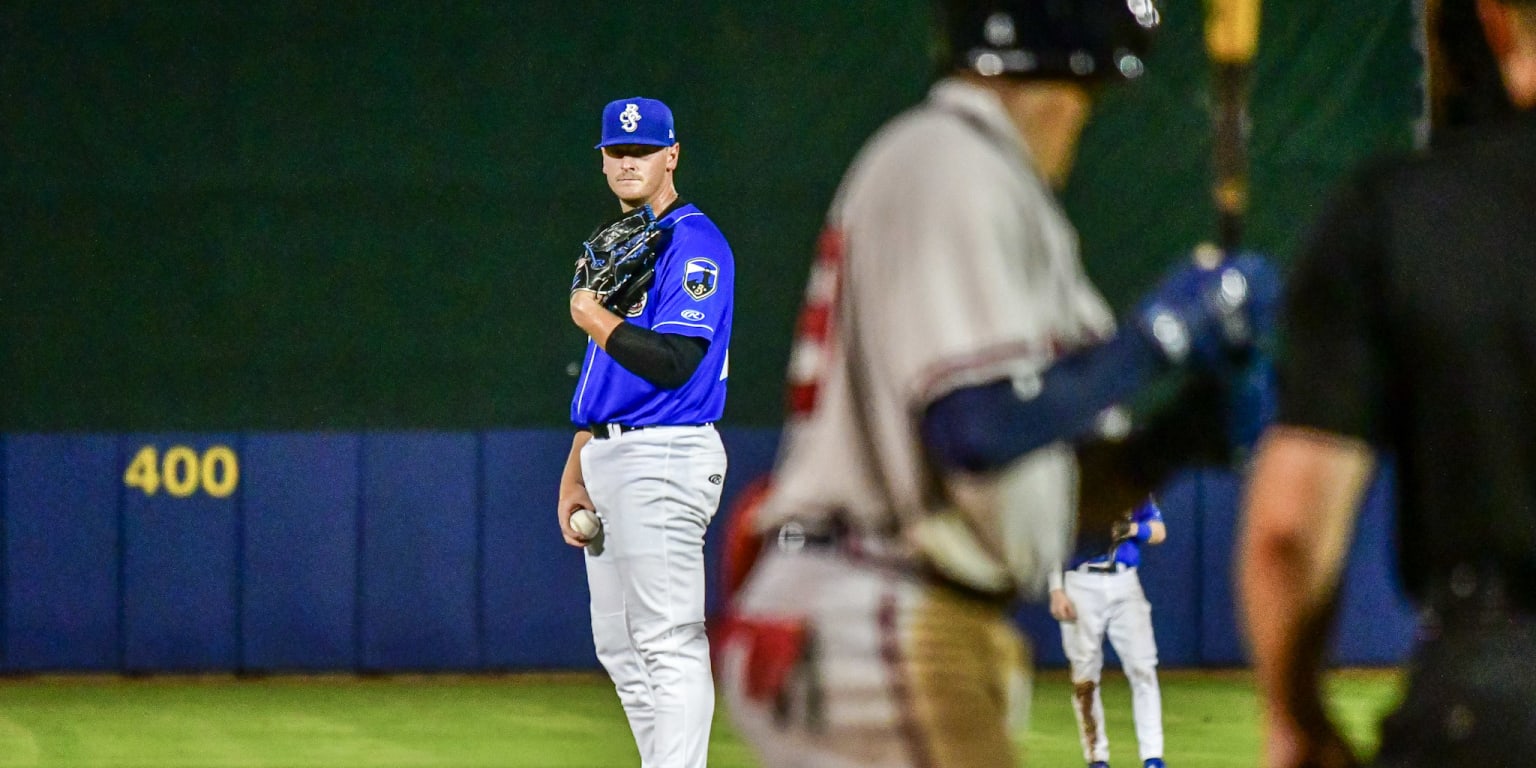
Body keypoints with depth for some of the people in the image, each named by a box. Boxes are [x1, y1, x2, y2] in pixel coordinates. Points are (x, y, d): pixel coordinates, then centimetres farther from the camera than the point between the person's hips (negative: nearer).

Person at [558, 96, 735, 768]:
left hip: (663, 458, -10)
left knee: (669, 644, -12)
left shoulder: (692, 242, -10)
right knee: (619, 648, 11)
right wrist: (574, 477, 16)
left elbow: (672, 362, -21)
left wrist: (592, 317, -8)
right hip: (608, 458, 10)